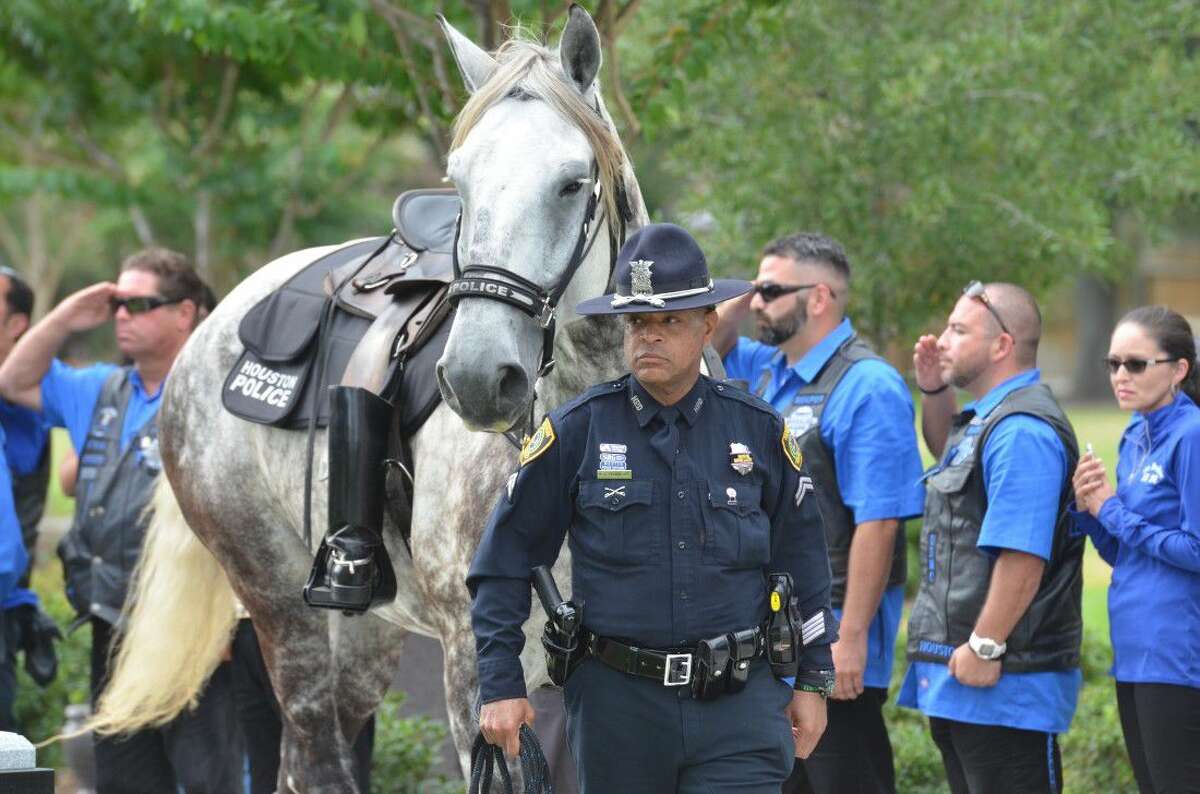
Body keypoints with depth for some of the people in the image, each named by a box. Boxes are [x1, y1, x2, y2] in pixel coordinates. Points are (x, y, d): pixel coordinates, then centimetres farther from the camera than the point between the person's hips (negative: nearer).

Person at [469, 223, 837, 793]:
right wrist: (500, 684, -3)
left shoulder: (758, 431, 4)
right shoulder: (576, 430, -1)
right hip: (618, 703, 0)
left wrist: (812, 680, 12)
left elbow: (801, 559, 13)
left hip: (738, 703, 0)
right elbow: (504, 561, 2)